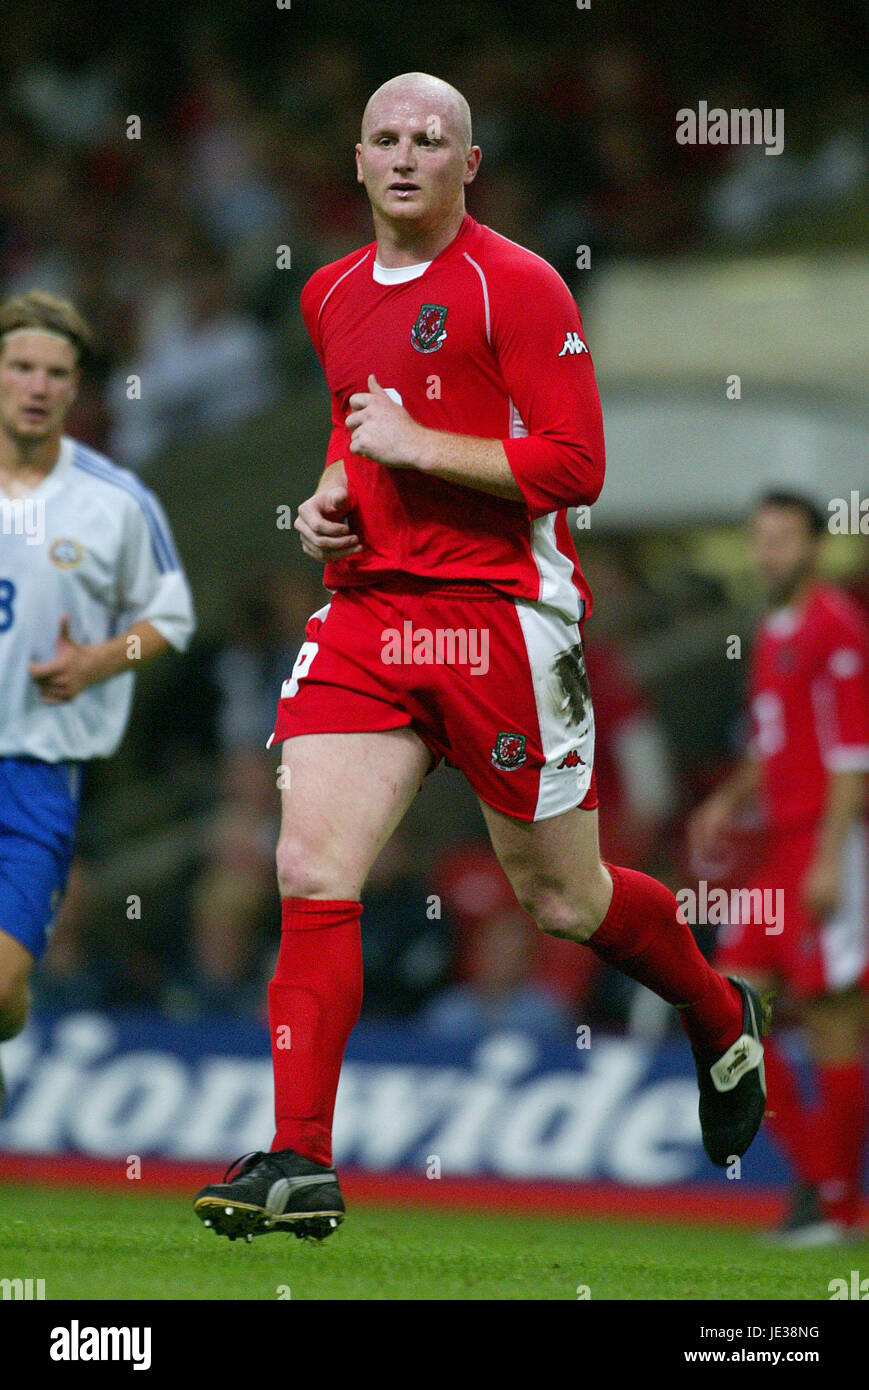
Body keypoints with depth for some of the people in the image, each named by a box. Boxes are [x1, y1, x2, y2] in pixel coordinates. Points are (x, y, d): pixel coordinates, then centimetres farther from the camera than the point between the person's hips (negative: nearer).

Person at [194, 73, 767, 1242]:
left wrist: (418, 445, -17)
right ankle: (300, 1166, -13)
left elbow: (576, 465, -13)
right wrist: (332, 496, 11)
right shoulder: (332, 298, 14)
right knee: (311, 872, -12)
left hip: (500, 610, -5)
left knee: (561, 899, 6)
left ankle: (722, 1021, 36)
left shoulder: (517, 286, -8)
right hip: (368, 610, 5)